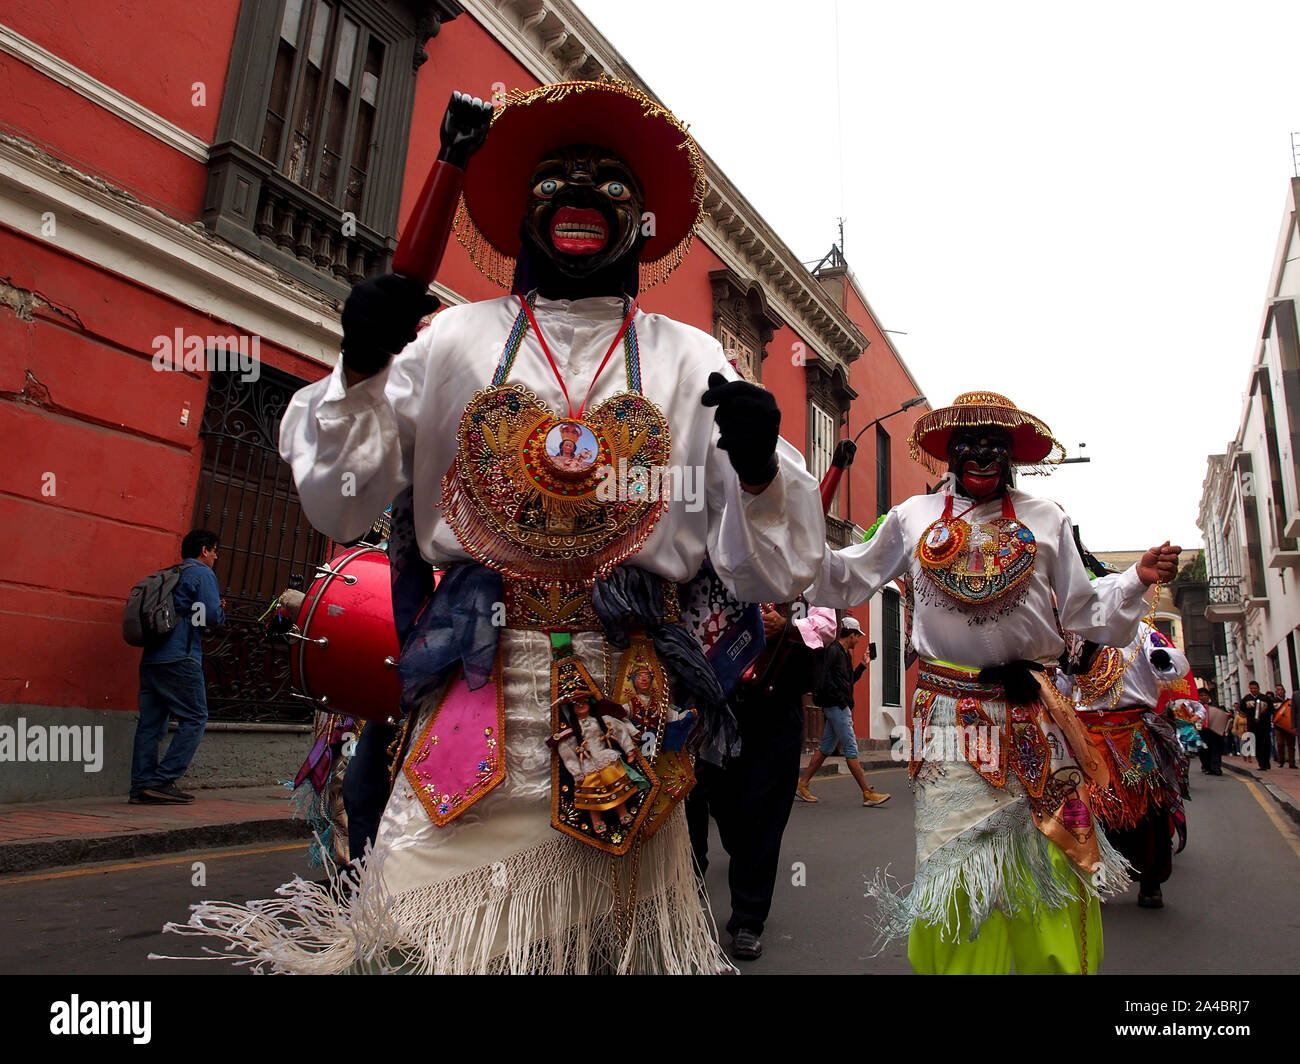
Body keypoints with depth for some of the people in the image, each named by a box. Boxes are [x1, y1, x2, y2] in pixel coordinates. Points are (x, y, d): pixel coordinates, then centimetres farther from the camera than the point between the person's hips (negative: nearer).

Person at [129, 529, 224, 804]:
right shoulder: (203, 574, -2)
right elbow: (213, 616, -12)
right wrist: (221, 611, 10)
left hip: (151, 658, 8)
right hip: (180, 659, -8)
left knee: (150, 722, 8)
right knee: (195, 718, -1)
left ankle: (141, 786, 8)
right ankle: (163, 780, -6)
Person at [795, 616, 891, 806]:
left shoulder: (845, 653, 18)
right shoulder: (833, 651, -12)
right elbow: (825, 681, -19)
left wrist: (863, 665, 15)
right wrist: (842, 702, -17)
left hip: (840, 708, 10)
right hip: (836, 706, -10)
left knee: (826, 748, 11)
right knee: (851, 749, -7)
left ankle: (802, 785, 15)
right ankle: (868, 793, -4)